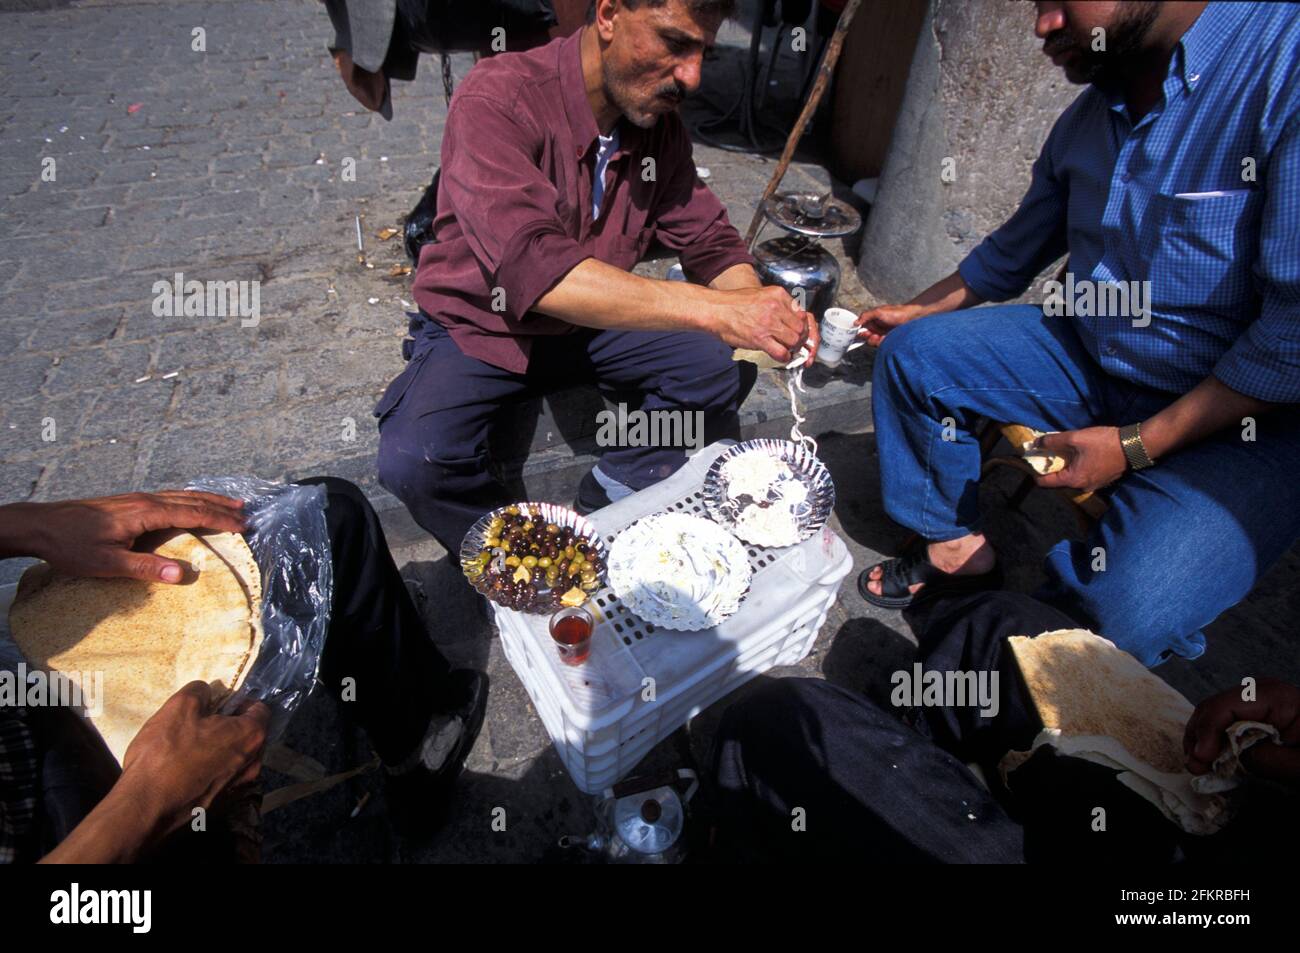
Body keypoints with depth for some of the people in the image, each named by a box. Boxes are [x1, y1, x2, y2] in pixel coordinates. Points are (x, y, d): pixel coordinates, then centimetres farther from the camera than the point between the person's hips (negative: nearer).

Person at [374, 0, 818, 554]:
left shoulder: (659, 122, -4)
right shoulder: (497, 99, -25)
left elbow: (708, 240, 0)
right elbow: (534, 269, -39)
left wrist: (763, 311, -23)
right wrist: (711, 308, -45)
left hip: (592, 324, 5)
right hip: (480, 330, -4)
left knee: (728, 366, -14)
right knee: (414, 462, -30)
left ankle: (605, 507, 2)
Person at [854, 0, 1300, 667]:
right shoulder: (1089, 117, 3)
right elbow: (1014, 253, 19)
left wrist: (1136, 444, -23)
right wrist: (915, 311, 22)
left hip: (1244, 418, -7)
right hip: (1088, 358, 7)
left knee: (1119, 613, -28)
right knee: (912, 354, -1)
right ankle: (956, 549, 8)